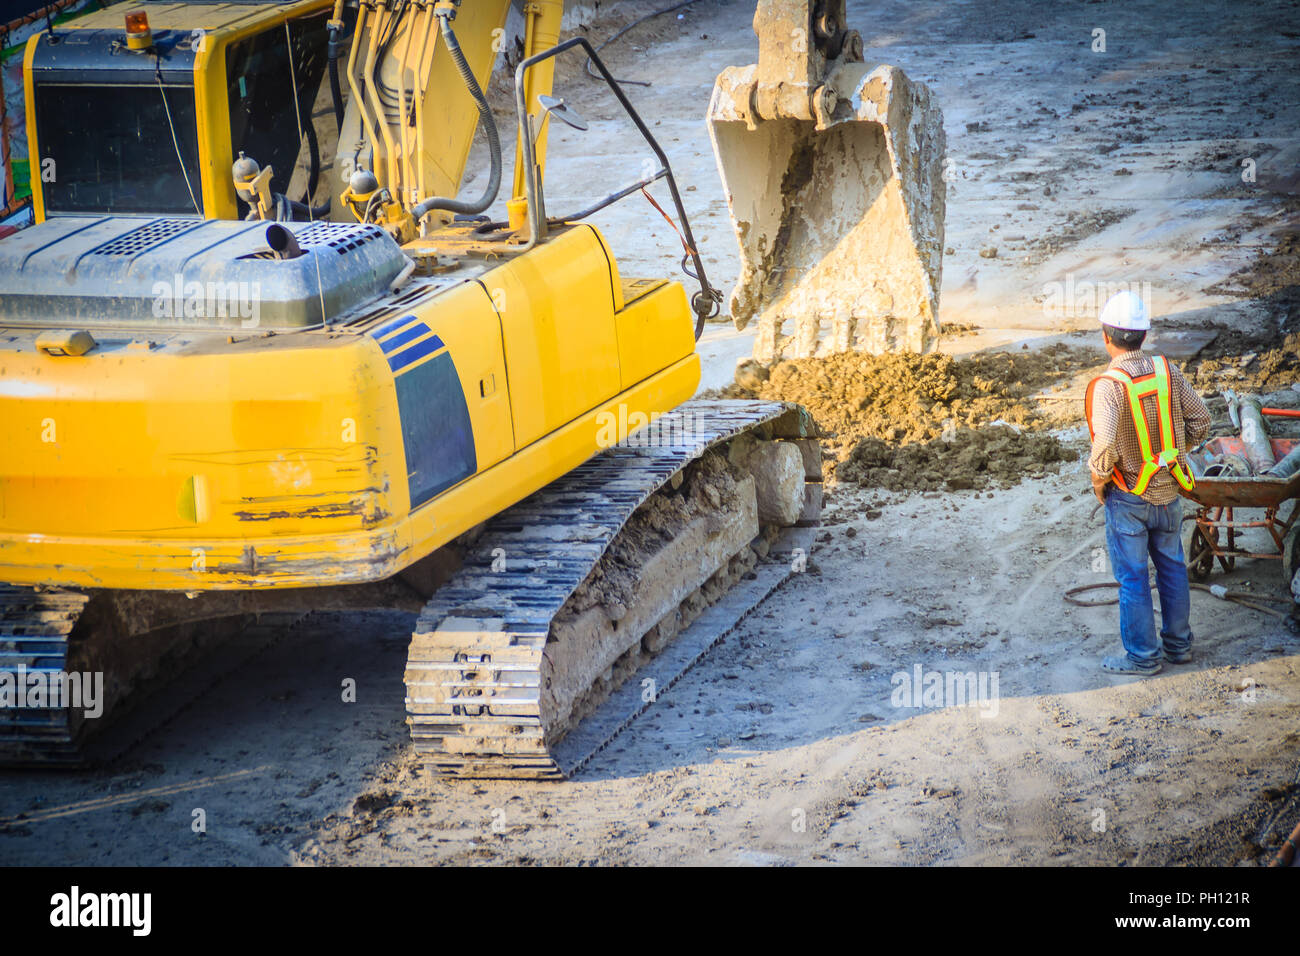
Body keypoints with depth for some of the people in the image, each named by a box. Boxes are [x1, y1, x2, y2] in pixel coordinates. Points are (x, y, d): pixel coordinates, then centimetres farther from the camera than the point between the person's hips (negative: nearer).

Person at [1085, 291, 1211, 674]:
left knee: (1133, 577, 7)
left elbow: (1105, 445, -31)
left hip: (1128, 498, -5)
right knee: (1172, 567, 19)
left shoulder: (1108, 385, -22)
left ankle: (1143, 656, 15)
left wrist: (1098, 480, -12)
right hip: (1169, 489, 5)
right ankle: (1178, 644, 30)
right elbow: (1200, 419, 2)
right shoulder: (1166, 370, -6)